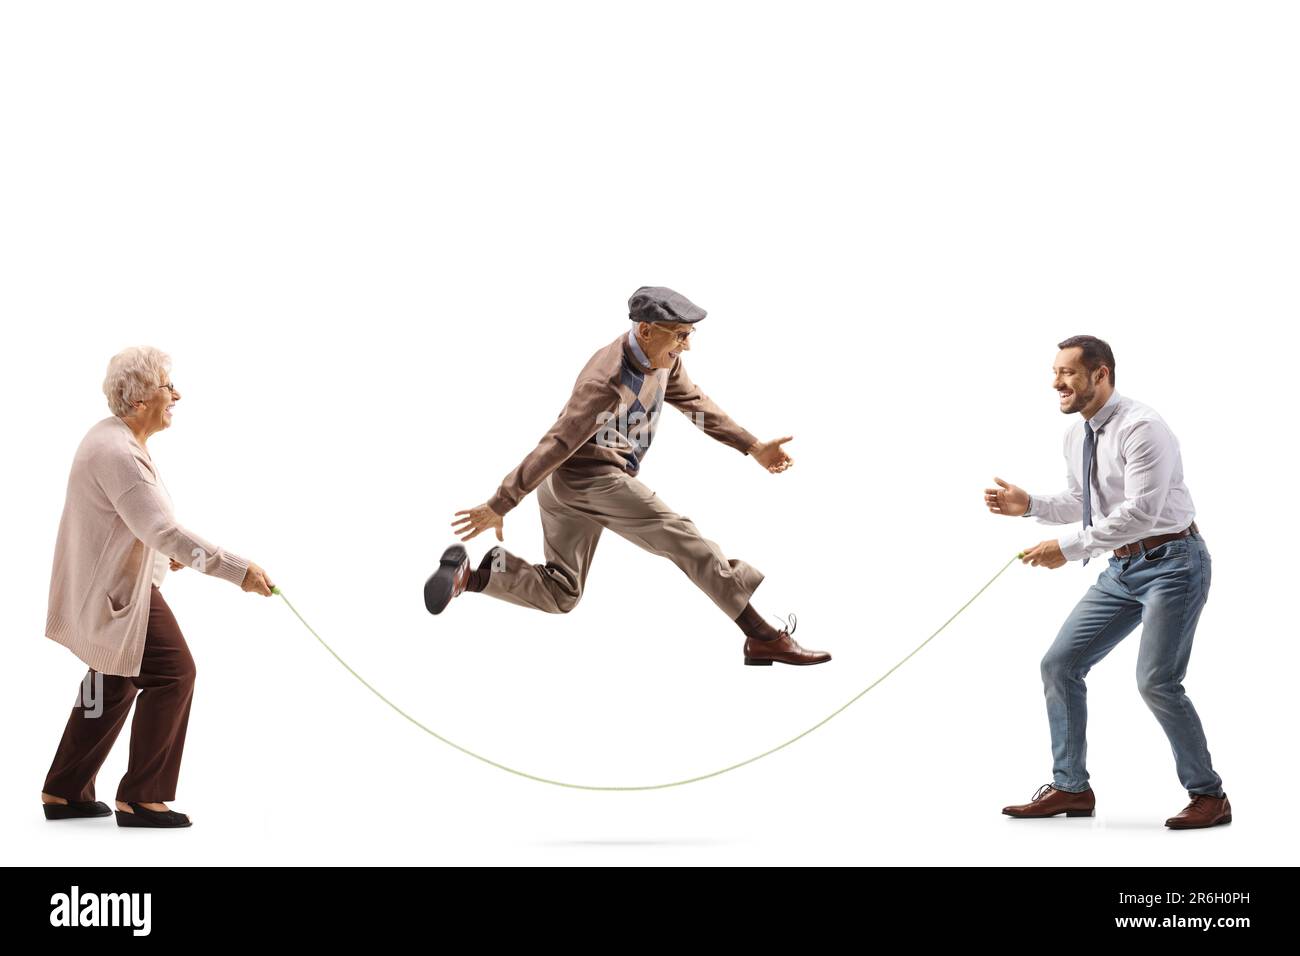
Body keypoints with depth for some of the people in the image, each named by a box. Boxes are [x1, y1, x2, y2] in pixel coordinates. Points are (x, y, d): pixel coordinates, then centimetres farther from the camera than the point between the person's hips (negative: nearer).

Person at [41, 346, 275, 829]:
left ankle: (64, 792, 27)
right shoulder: (116, 451, -25)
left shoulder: (112, 437, 9)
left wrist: (165, 550, 27)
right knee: (173, 673, -7)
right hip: (117, 590, -11)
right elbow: (162, 529, -32)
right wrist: (237, 569, -32)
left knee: (114, 683, 18)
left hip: (107, 584, 11)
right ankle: (141, 797, 1)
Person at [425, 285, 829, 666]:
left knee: (559, 595, 15)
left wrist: (754, 447, 16)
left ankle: (469, 575, 1)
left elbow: (695, 402, 17)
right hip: (592, 476, -10)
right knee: (687, 543, -6)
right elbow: (556, 445, -27)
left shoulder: (662, 358, 2)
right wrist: (498, 506, -26)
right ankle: (763, 636, -1)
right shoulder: (608, 381, -26)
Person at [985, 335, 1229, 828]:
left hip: (1172, 562, -9)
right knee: (1060, 663, 4)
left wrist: (1069, 547, -26)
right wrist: (1029, 504, 1)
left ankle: (1208, 796, 4)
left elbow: (1141, 512, -27)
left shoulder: (1142, 428, -20)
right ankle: (1070, 788, 14)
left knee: (1157, 681, -15)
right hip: (1122, 569, 9)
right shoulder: (1076, 436, 7)